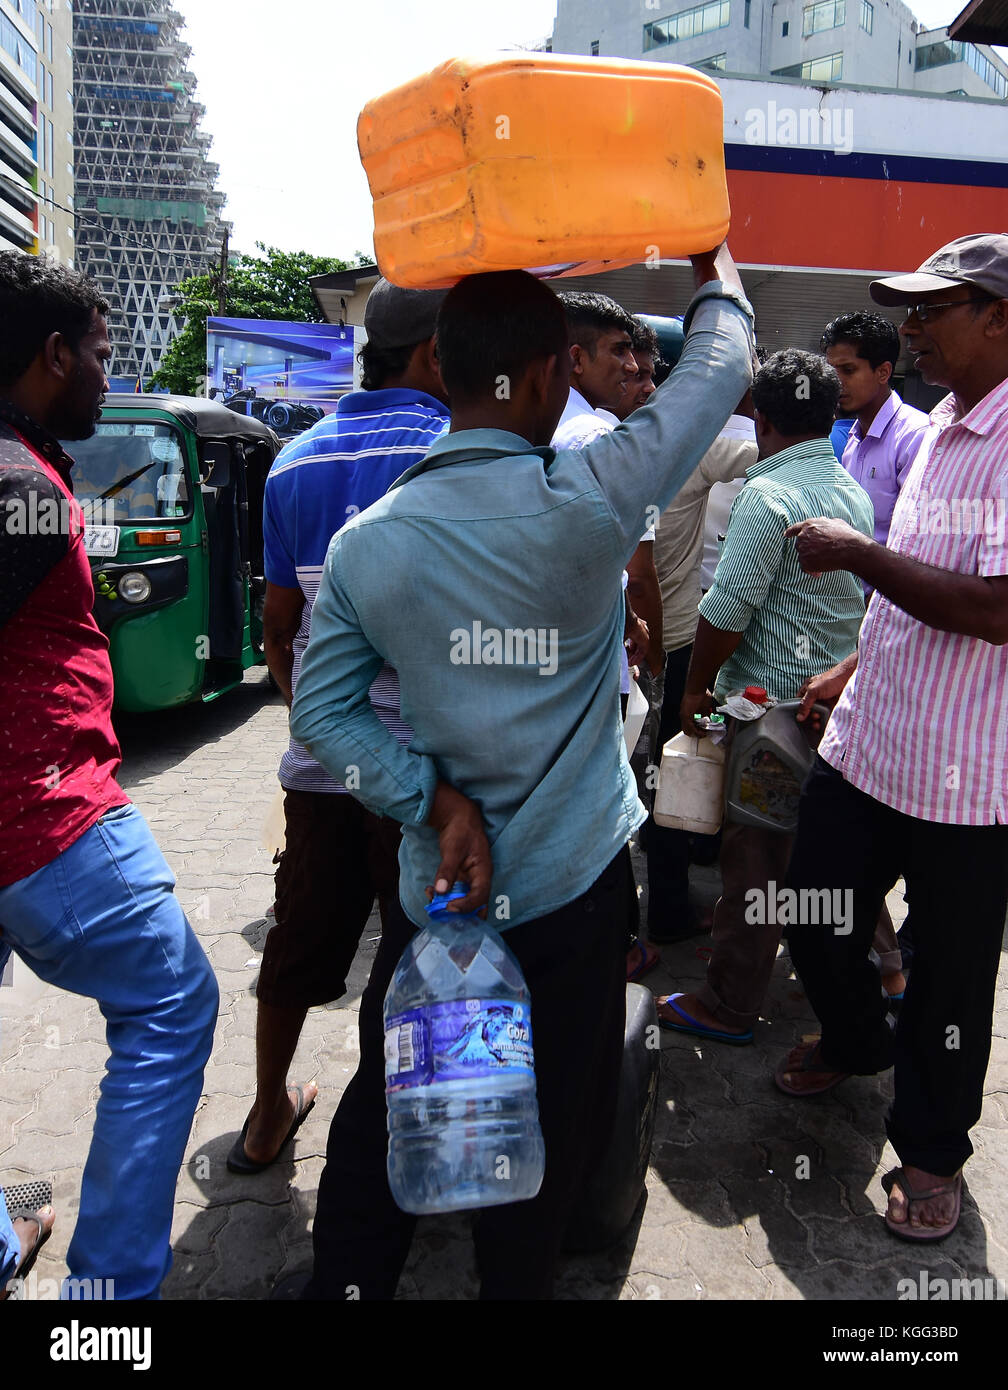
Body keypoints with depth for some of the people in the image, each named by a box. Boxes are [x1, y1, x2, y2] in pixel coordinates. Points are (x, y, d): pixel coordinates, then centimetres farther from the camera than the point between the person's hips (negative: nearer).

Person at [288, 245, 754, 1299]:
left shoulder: (365, 540, -5)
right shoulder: (582, 501, -17)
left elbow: (319, 710, -1)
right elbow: (721, 364, -2)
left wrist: (435, 800, -7)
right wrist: (715, 267, 17)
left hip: (438, 884, 4)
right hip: (572, 885, -3)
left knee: (386, 1105, 20)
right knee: (547, 1131, 17)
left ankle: (344, 1282, 37)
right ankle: (514, 1285, 37)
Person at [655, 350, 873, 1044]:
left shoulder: (769, 493, -17)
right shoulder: (856, 493, 10)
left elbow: (729, 605, -21)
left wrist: (696, 687, -10)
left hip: (768, 699, -8)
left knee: (754, 851, 0)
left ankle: (729, 1005, 11)